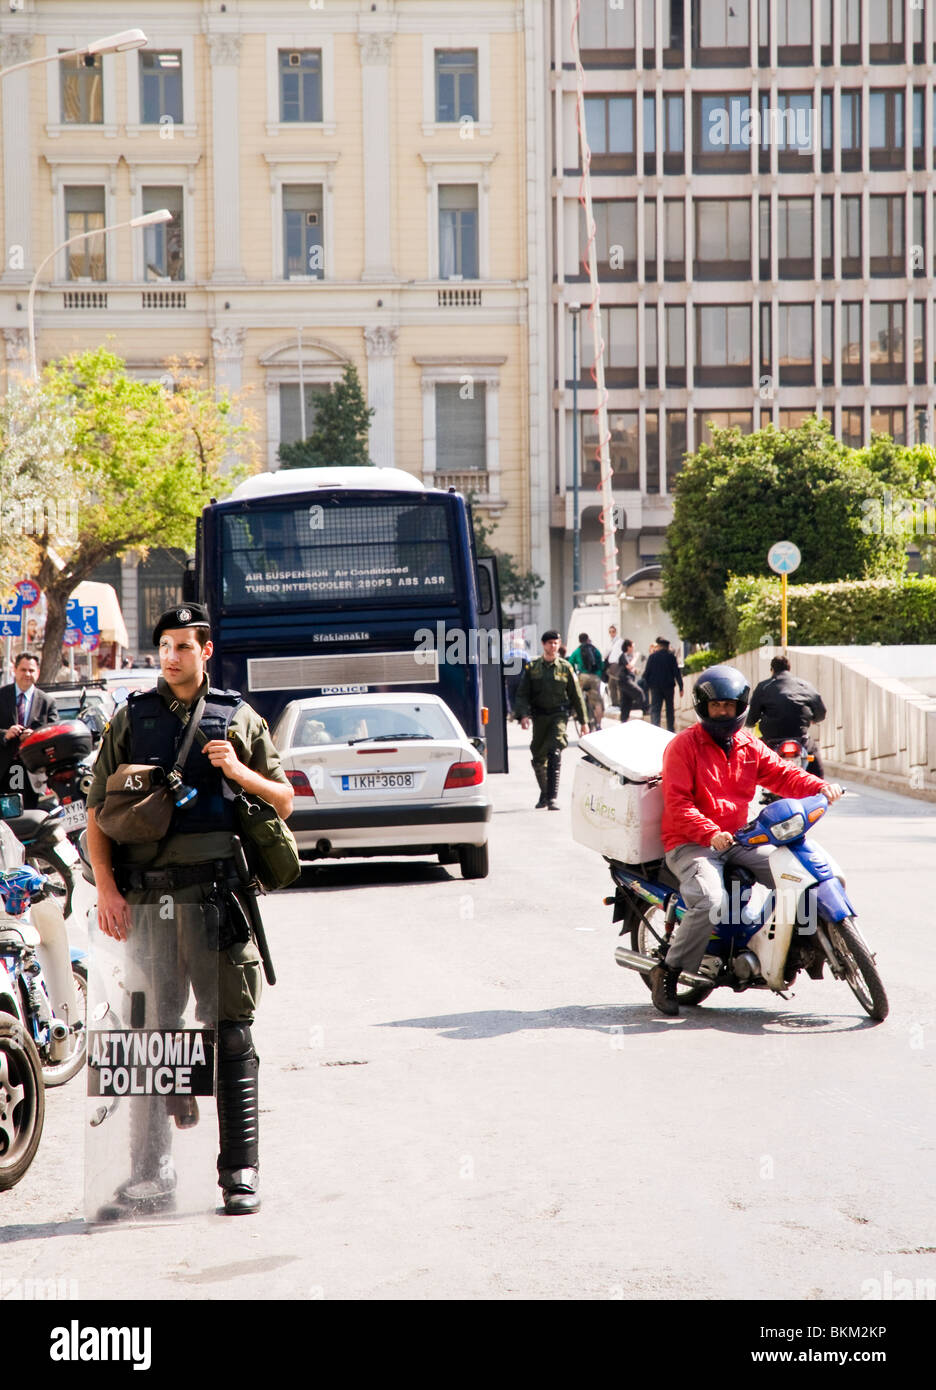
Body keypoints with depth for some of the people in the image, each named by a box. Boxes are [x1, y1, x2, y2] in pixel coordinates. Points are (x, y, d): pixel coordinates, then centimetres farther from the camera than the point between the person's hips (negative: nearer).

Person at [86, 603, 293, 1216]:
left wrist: (239, 772, -6)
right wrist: (106, 888, -3)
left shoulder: (239, 718, 11)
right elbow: (98, 811, 9)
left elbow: (285, 802, 13)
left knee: (232, 1032, -1)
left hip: (220, 891, -1)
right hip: (146, 897, 1)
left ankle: (241, 1168, 4)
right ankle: (151, 1166, 13)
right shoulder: (131, 718, 11)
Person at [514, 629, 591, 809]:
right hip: (539, 716, 2)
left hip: (559, 715, -2)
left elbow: (576, 696, 9)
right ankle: (544, 794, 29)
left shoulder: (565, 667, 4)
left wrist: (584, 721, 10)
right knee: (538, 758, 8)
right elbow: (522, 694, 4)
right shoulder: (532, 667, 6)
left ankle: (552, 798, -20)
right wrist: (523, 715, -13)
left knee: (555, 754, -17)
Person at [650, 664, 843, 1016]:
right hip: (691, 843, -6)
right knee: (710, 904, -32)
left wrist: (821, 786, -15)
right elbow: (677, 803, -15)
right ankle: (667, 973, -16)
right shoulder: (683, 746, -5)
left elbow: (781, 775, 5)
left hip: (738, 839, 6)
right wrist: (710, 834, -30)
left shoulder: (749, 746, 14)